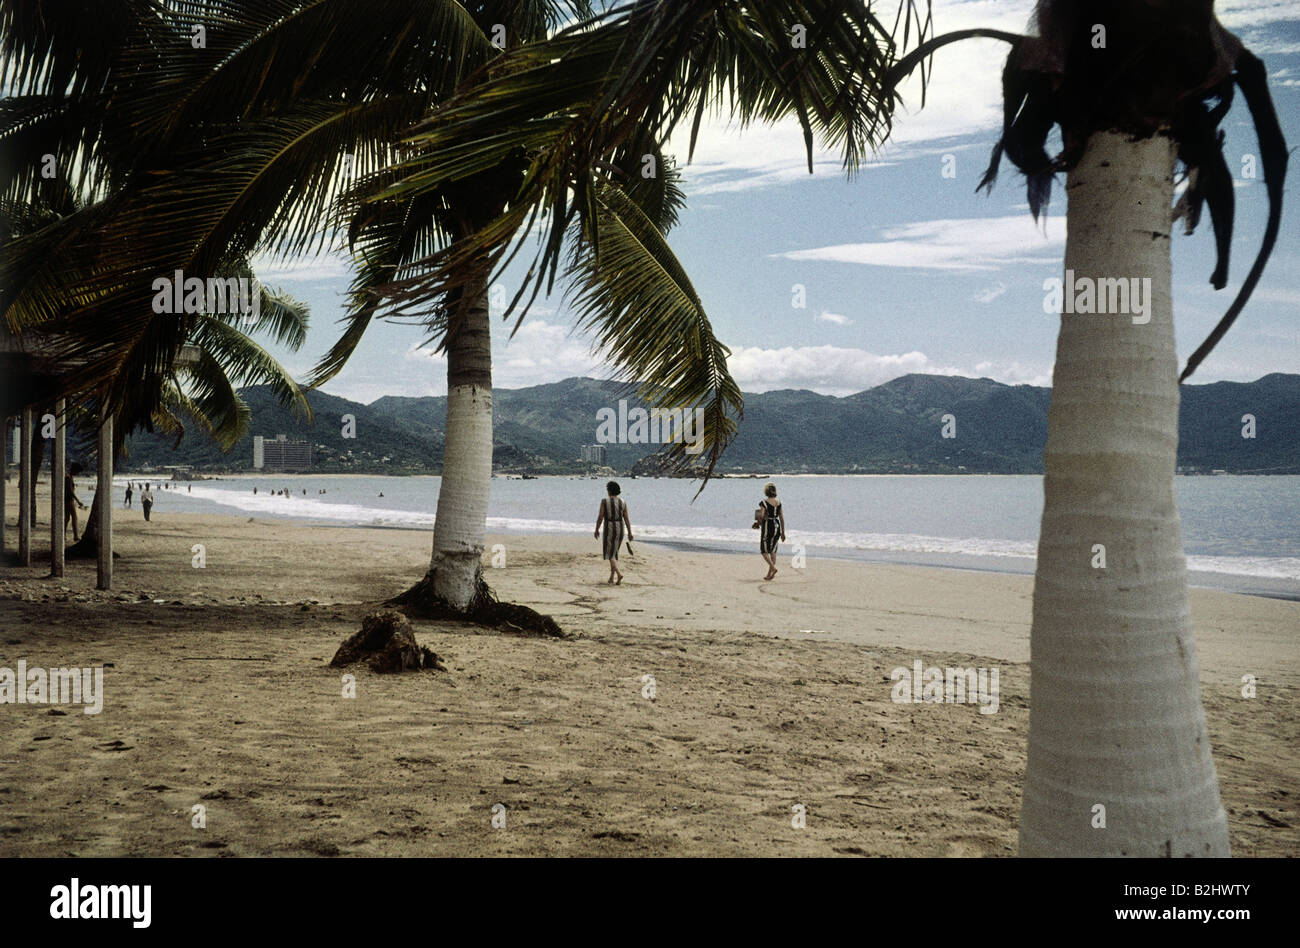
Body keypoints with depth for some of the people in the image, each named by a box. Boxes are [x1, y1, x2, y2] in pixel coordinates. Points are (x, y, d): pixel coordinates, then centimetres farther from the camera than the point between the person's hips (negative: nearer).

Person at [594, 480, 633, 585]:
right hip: (620, 529, 4)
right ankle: (611, 578, 17)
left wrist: (597, 530, 5)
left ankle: (619, 573, -22)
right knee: (614, 552, 15)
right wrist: (630, 533, 3)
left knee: (609, 553, 1)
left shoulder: (604, 501, -9)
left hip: (609, 528, -4)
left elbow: (600, 517, -8)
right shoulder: (623, 502, 1)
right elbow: (626, 518, 0)